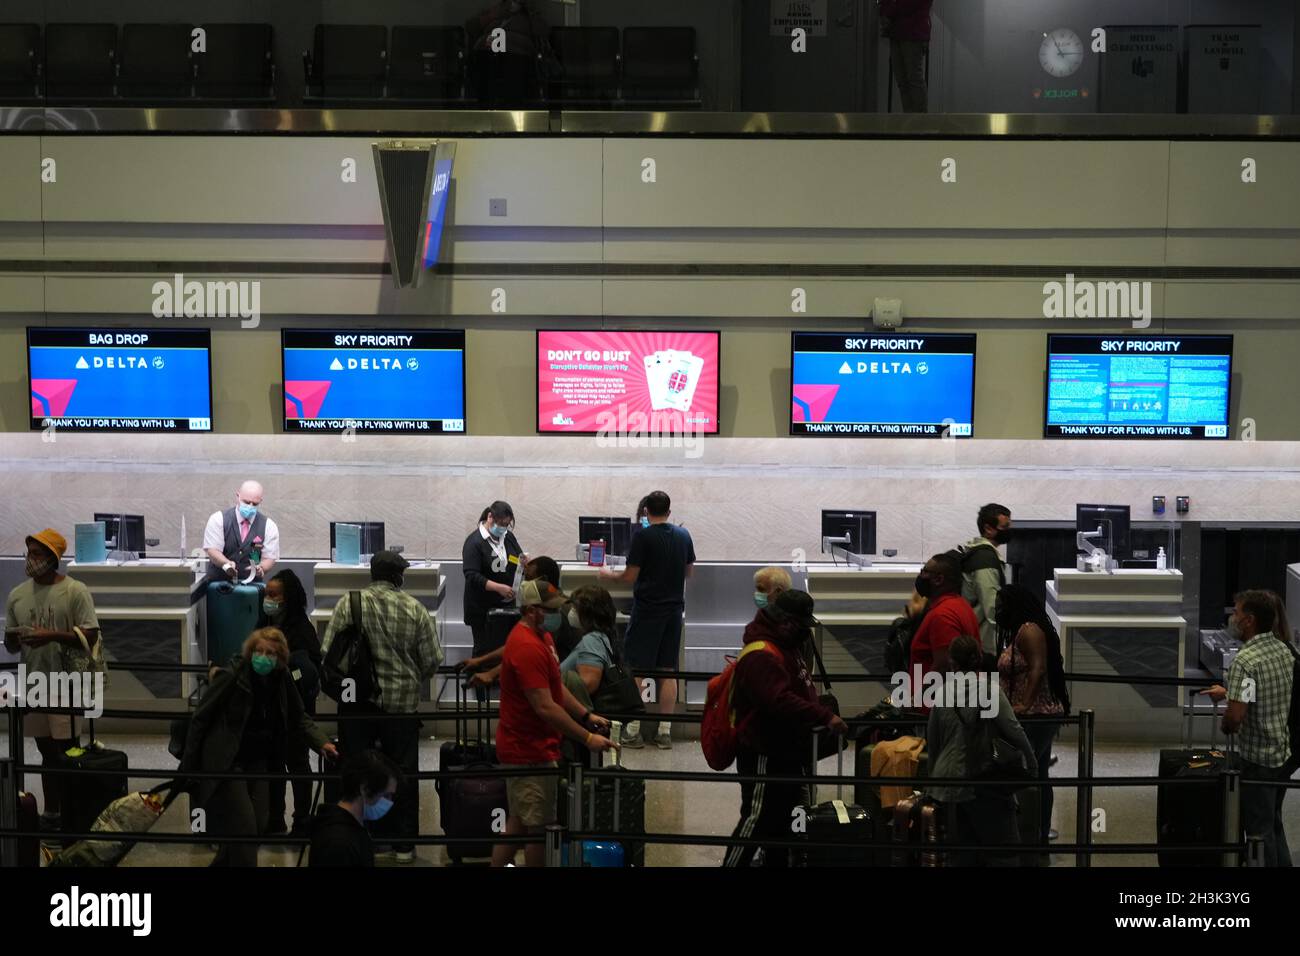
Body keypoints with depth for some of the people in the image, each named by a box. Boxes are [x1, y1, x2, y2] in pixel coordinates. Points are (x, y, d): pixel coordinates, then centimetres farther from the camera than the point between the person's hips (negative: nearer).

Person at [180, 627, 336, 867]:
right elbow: (200, 719, -11)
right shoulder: (231, 676, -17)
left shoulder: (281, 680, -1)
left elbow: (299, 718, 11)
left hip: (258, 762, 6)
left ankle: (223, 863, 29)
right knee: (244, 827, -13)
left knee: (258, 826, 7)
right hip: (226, 764, -6)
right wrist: (188, 766, -9)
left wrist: (321, 742, -7)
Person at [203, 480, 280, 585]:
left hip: (252, 584, 1)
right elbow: (212, 550, -7)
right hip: (219, 581, -1)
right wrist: (226, 563, -27)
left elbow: (269, 558, 1)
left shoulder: (268, 526, 3)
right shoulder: (219, 519, 0)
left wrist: (261, 568, -22)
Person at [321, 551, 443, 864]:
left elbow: (328, 652, -8)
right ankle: (403, 844, 15)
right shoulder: (415, 609, -3)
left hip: (357, 701, 0)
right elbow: (433, 659, -2)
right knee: (403, 772, 10)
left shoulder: (349, 603, -5)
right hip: (403, 703, 0)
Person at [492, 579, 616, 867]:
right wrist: (587, 738, -24)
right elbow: (545, 707, -26)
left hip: (523, 748, 10)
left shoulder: (542, 637, 10)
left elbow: (557, 688, 17)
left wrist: (586, 716, 7)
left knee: (518, 823, 18)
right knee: (540, 829, 0)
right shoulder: (528, 648, -24)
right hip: (531, 753, -10)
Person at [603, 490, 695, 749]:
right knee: (668, 671, 7)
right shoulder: (683, 536, 5)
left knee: (637, 671, 2)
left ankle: (633, 732, 3)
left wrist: (609, 575, 6)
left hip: (647, 610, -5)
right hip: (674, 609, 5)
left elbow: (630, 577, -12)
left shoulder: (642, 536, -12)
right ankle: (664, 732, 7)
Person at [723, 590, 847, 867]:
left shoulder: (789, 646, 11)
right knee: (757, 820, -6)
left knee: (782, 819, 19)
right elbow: (781, 701, -35)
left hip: (787, 750, 10)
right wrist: (825, 716, -34)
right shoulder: (761, 657, -24)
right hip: (764, 754, -10)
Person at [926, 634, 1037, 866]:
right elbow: (1013, 731, -15)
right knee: (1004, 851, 2)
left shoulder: (942, 696, 6)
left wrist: (934, 776, 27)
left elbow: (932, 743, 15)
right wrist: (1031, 766, -3)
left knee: (962, 855, 10)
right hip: (985, 786, -5)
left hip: (948, 784, 5)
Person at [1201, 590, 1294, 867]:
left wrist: (1226, 726, -6)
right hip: (1284, 753, 8)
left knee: (1259, 827, 5)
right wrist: (1228, 692, 22)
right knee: (1274, 823, 22)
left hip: (1257, 758, -8)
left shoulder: (1245, 661, -24)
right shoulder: (1283, 649, 2)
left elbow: (1236, 716, -28)